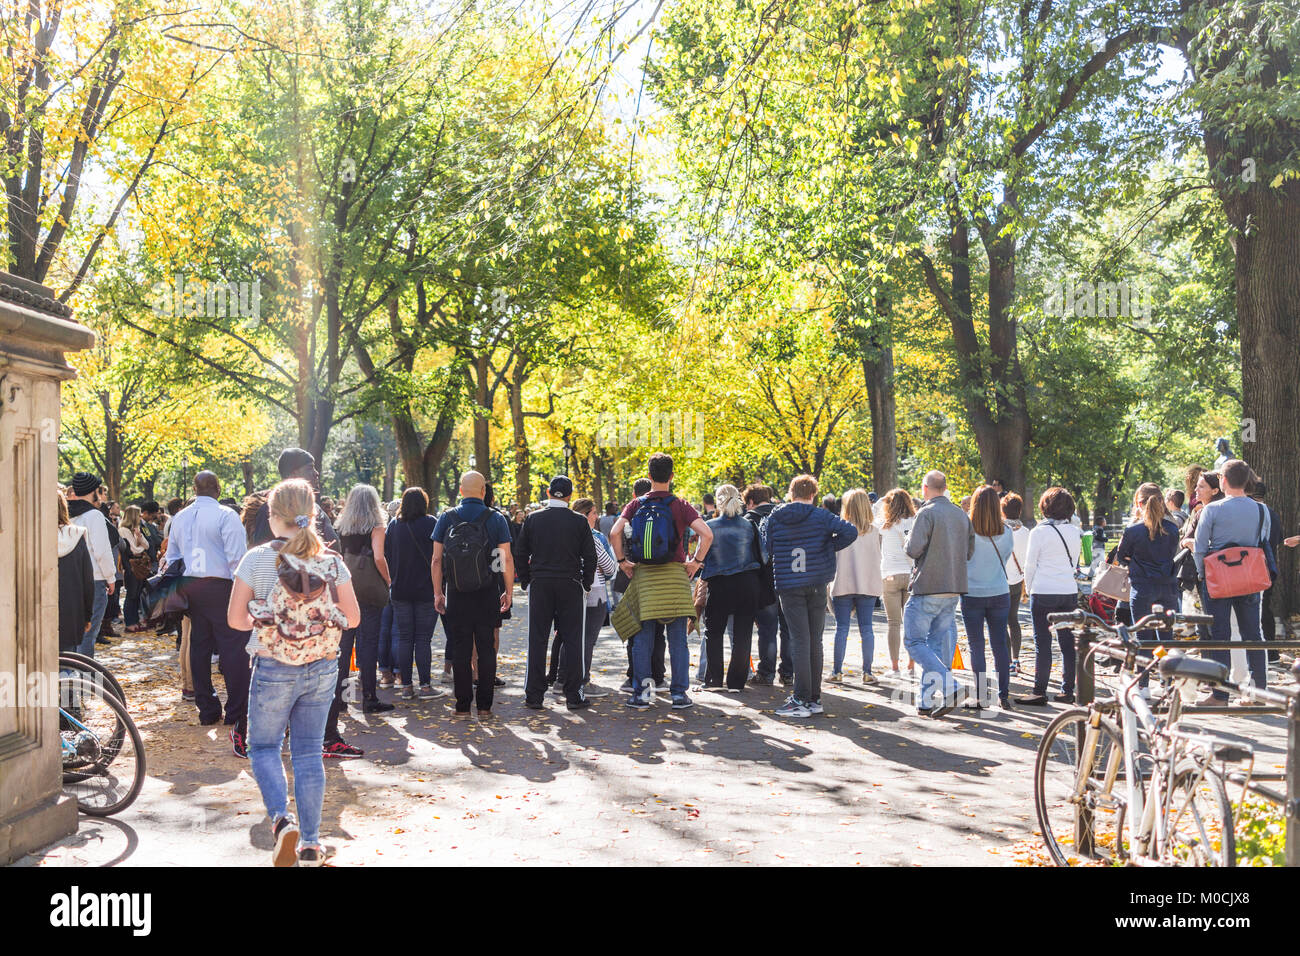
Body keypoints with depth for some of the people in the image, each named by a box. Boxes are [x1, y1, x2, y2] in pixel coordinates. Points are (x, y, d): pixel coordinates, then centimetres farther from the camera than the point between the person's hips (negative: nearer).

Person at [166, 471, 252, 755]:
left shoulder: (180, 517, 12)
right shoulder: (226, 516, -8)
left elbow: (172, 557, 19)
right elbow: (237, 557, -14)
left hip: (190, 588, 6)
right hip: (220, 587, -6)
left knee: (199, 646, 11)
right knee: (233, 648, -3)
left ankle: (207, 709, 17)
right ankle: (236, 715, -4)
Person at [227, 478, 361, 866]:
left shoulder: (257, 558, -9)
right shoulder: (331, 560, -3)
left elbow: (235, 620, -6)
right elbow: (353, 618, 2)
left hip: (274, 668, -2)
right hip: (322, 667, 3)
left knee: (264, 747, 15)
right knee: (310, 753, 13)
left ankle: (282, 820, -8)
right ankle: (310, 843, 17)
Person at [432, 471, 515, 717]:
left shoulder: (446, 518, 1)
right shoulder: (496, 519, -2)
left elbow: (436, 559, 1)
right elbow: (507, 559, -4)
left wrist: (437, 592, 7)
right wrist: (509, 591, 4)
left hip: (456, 594, 1)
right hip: (487, 594, -1)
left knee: (460, 650, 7)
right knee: (486, 648, 6)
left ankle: (463, 705, 10)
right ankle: (484, 705, 8)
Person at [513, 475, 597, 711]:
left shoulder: (532, 519, 2)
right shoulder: (579, 522, -3)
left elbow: (520, 554, 4)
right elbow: (590, 557, -1)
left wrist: (526, 582, 12)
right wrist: (586, 584, 10)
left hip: (539, 585, 1)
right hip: (570, 585, -1)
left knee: (537, 640, 6)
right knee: (572, 640, 4)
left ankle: (534, 696, 7)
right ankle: (574, 696, 6)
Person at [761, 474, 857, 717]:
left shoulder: (773, 519, 1)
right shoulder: (821, 516, -3)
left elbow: (767, 549, 8)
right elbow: (850, 532, -11)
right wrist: (830, 546, 3)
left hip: (788, 586, -1)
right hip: (816, 585, 1)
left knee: (799, 641, 0)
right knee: (815, 641, 9)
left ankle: (801, 700, -4)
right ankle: (815, 699, 15)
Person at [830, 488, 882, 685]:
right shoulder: (874, 531, 1)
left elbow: (831, 557, -5)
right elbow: (877, 559, 6)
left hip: (843, 585, -2)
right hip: (868, 585, 2)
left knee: (841, 628, 3)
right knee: (866, 628, 7)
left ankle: (837, 672, 6)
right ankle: (867, 672, 8)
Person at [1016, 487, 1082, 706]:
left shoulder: (1039, 531, -8)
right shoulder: (1075, 532, 6)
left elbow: (1030, 565, -4)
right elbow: (1074, 563, 15)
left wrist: (1029, 589, 9)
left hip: (1043, 593, -5)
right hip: (1070, 591, 5)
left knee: (1042, 643, -1)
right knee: (1067, 641, 10)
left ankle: (1039, 692, 1)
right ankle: (1067, 691, 15)